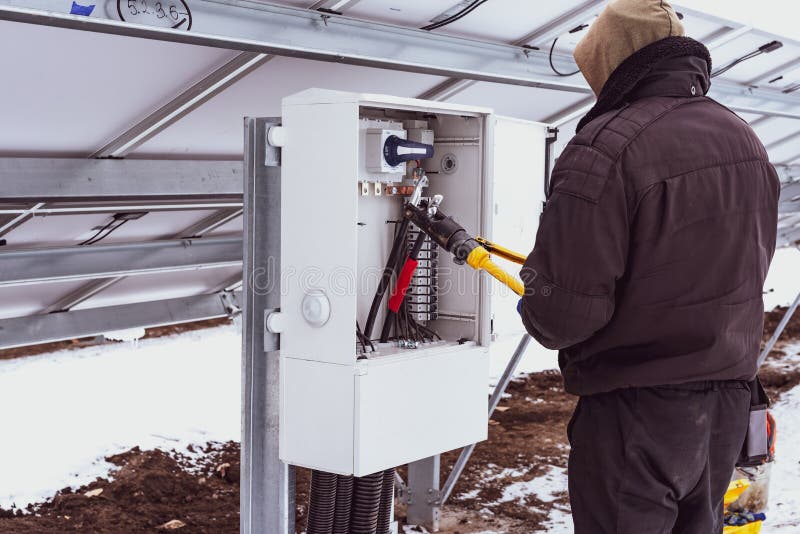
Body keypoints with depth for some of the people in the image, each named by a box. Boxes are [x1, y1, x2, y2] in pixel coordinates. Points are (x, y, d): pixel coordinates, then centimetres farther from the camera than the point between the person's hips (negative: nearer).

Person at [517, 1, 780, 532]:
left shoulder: (604, 150, -21)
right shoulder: (745, 141, 6)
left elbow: (565, 311, -22)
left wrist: (536, 313, -1)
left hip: (637, 413, -7)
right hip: (730, 400, 8)